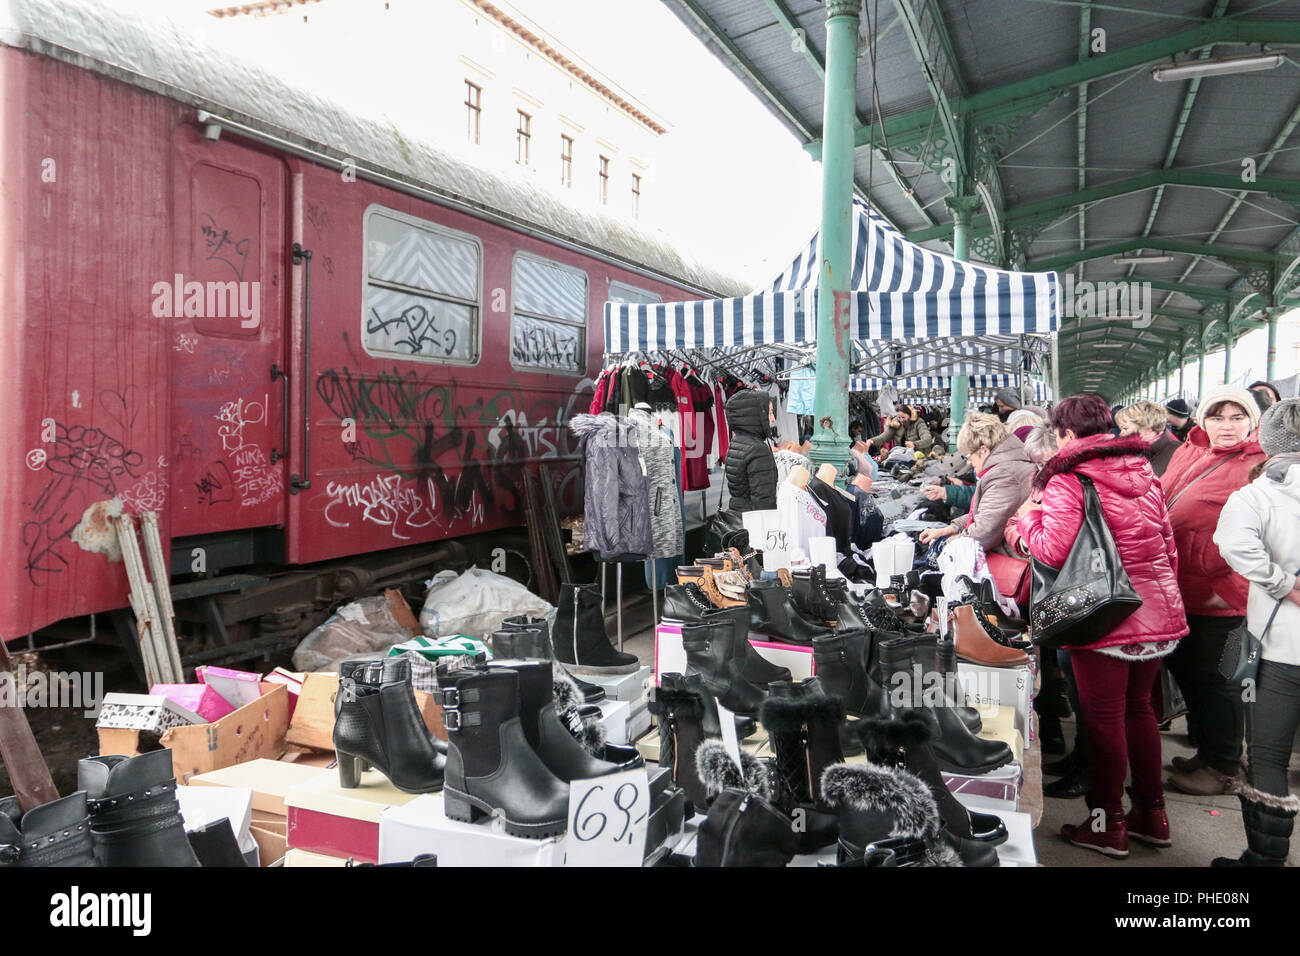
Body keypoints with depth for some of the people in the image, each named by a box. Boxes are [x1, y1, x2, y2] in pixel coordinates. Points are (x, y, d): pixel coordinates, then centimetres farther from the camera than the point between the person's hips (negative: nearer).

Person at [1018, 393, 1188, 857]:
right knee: (1139, 707, 20)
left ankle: (1108, 824, 17)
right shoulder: (1143, 472, 9)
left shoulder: (1067, 479, -13)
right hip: (1159, 611, 7)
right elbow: (1168, 545, 13)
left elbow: (1053, 550, -20)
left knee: (1104, 717, 5)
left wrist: (1030, 518, -2)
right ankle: (1152, 815, 31)